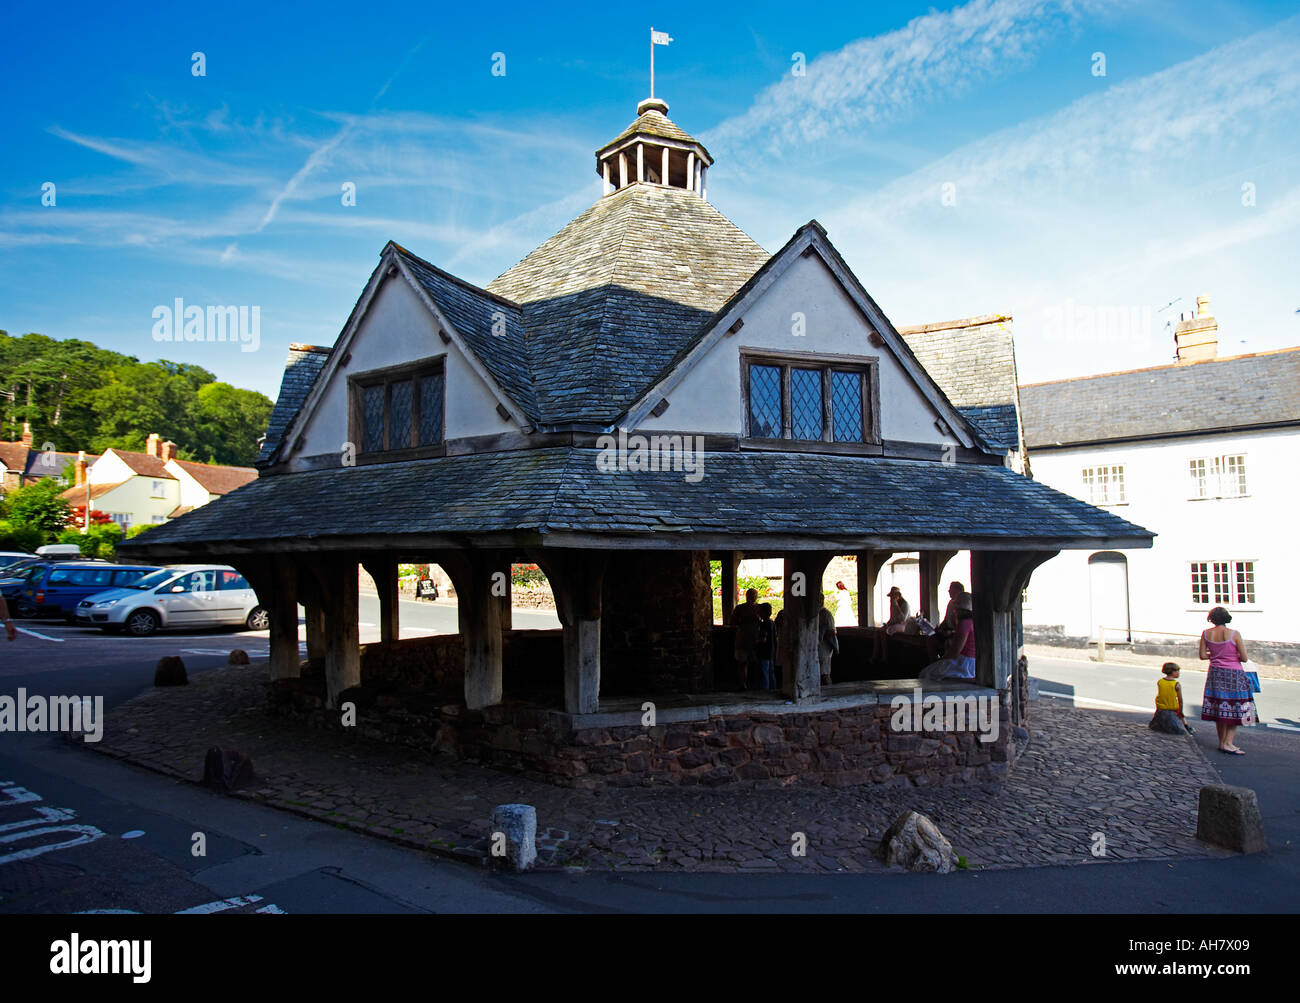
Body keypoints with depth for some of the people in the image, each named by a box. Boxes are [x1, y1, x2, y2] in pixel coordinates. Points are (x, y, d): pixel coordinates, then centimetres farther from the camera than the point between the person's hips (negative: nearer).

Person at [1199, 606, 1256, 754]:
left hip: (1215, 674, 4)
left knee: (1219, 708, 11)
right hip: (1234, 675, -4)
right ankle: (1228, 743, -4)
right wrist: (1232, 656, 10)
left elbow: (1202, 656, 3)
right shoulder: (1234, 634, -12)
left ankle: (1222, 742, 15)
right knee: (1236, 709, 2)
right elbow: (1244, 658, -9)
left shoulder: (1206, 634, -2)